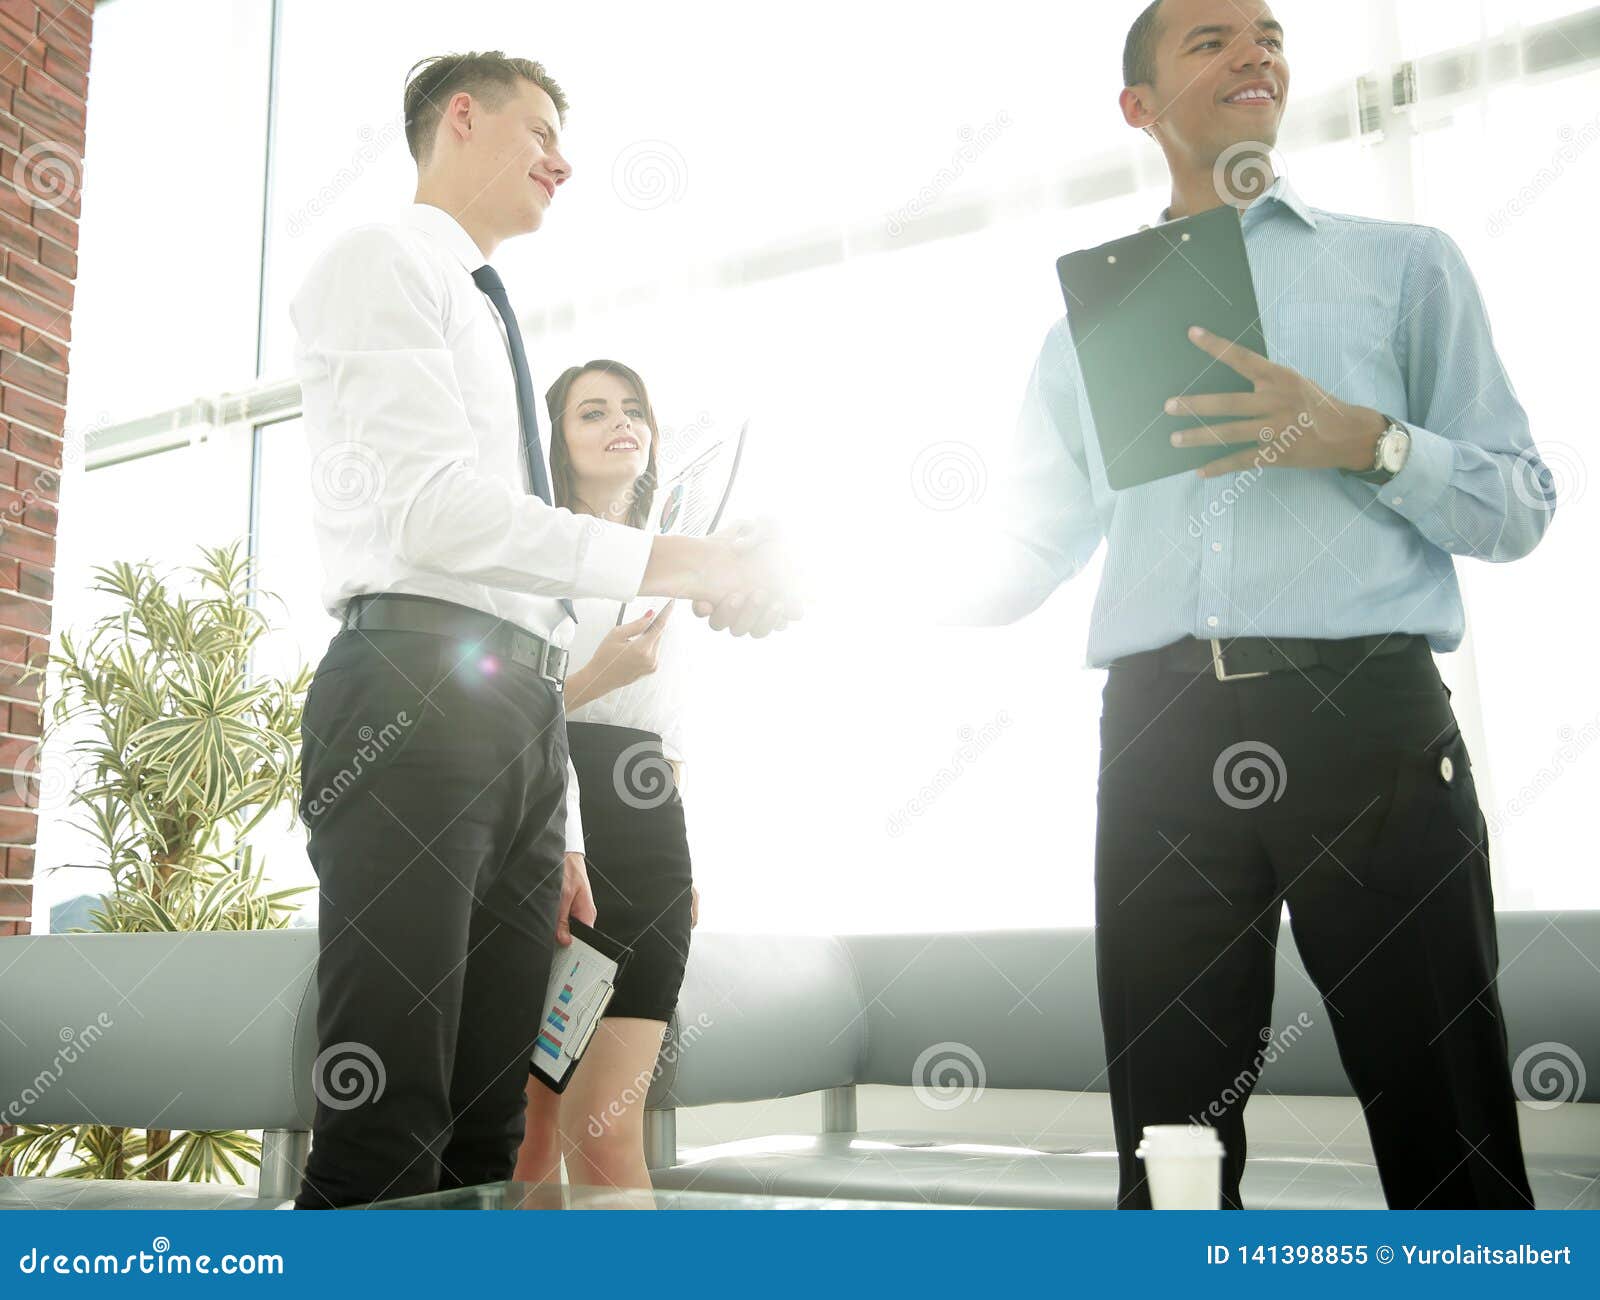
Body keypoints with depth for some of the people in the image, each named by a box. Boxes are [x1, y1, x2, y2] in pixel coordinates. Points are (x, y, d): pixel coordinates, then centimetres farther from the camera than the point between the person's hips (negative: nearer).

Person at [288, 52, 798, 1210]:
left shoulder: (495, 320, 29)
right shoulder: (382, 264, 5)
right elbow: (433, 504, -12)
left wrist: (549, 832, 19)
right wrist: (671, 561, -15)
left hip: (517, 710, 8)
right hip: (411, 696, -8)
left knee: (485, 1128, 6)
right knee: (386, 1126, -10)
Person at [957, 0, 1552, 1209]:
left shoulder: (1404, 264, 14)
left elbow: (1520, 506, 8)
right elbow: (1031, 551, 20)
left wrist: (1367, 441, -10)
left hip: (1367, 714, -1)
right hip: (1163, 738, 2)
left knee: (1450, 1135, 1)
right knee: (1169, 1133, 6)